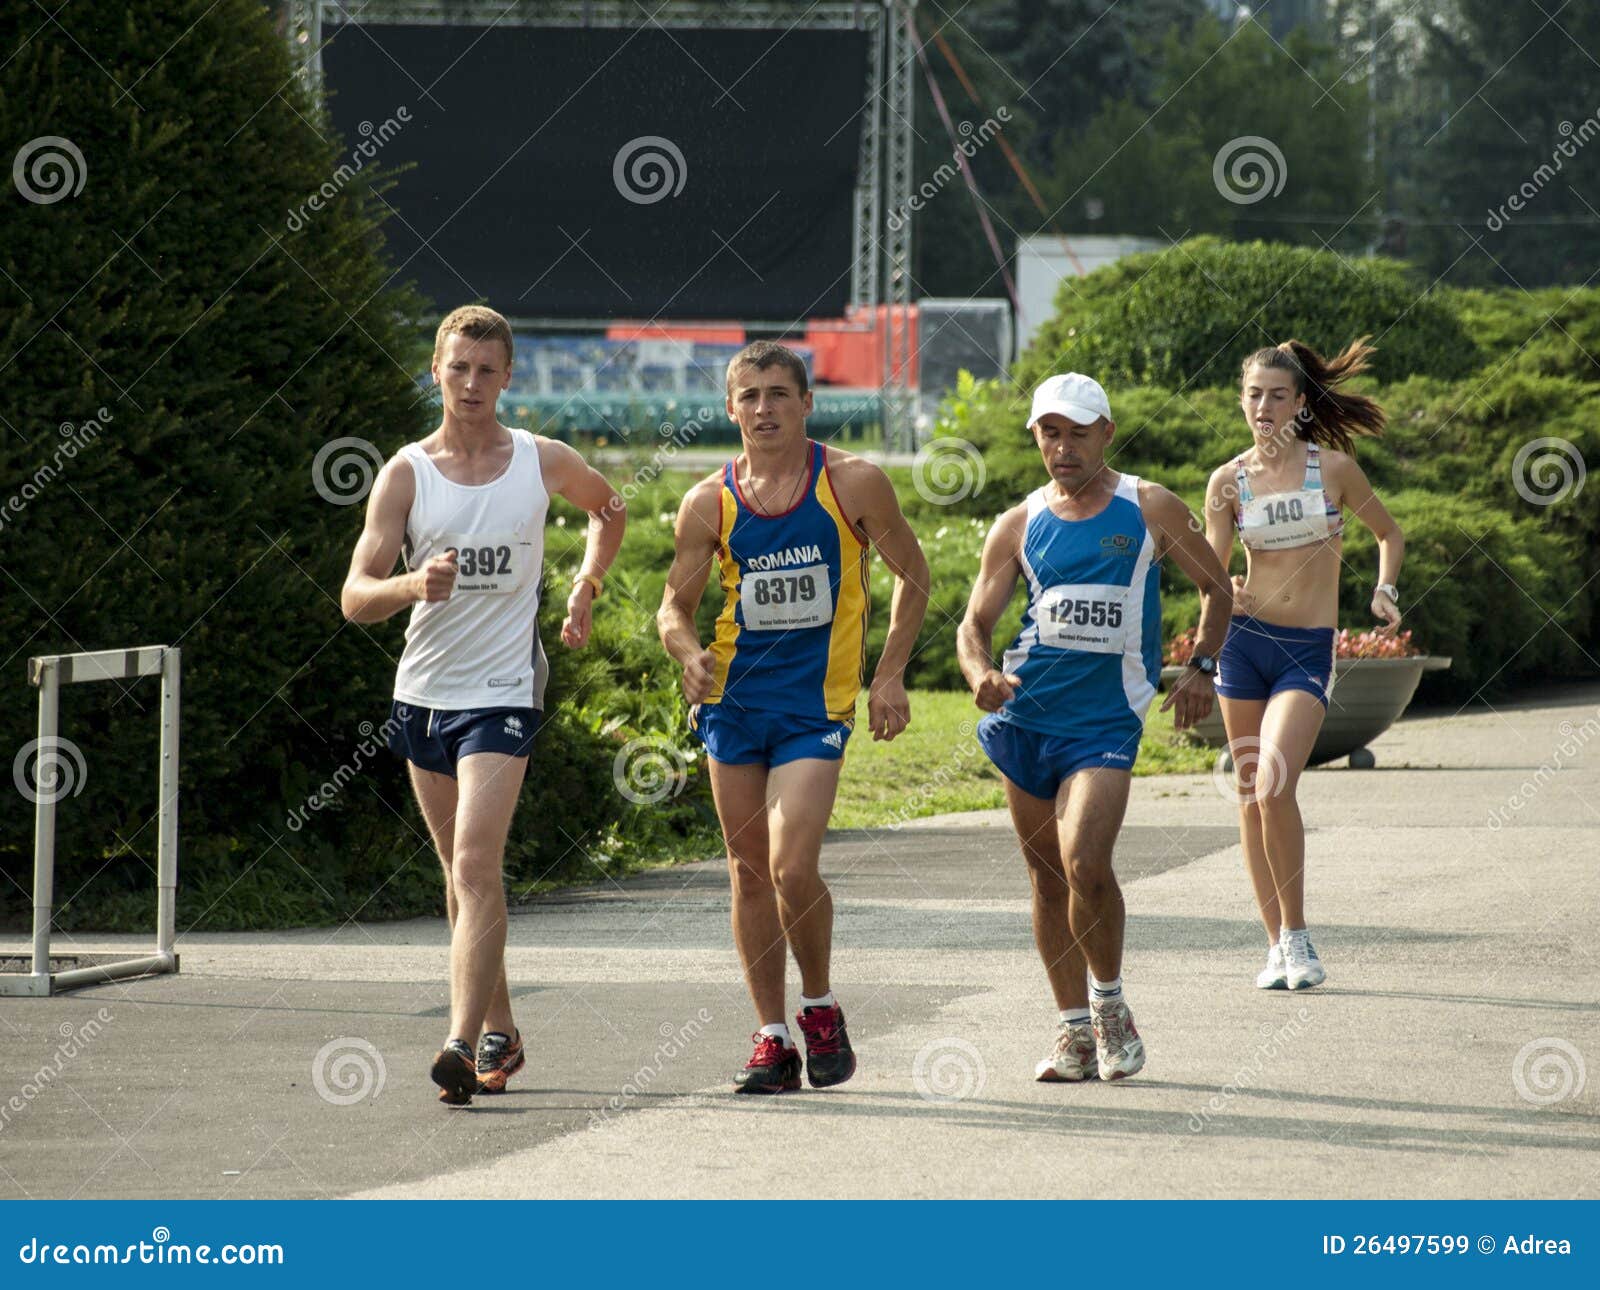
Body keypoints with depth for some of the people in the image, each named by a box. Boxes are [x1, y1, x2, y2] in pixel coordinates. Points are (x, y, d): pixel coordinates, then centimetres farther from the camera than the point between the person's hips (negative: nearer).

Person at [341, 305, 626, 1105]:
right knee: (462, 873, 13)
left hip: (502, 693, -3)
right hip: (423, 690, 3)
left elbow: (609, 510, 23)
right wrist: (414, 585, -28)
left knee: (476, 867, -17)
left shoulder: (545, 463, -1)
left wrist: (586, 587, 10)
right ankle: (500, 1031, 28)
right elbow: (356, 597, -9)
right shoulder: (406, 472, -2)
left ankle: (464, 1047, -24)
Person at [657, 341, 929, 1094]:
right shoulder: (709, 503, 1)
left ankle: (820, 1008, 9)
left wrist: (890, 675, 1)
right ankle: (772, 1039, 15)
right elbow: (675, 605, 7)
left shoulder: (854, 485, -5)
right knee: (749, 871, 6)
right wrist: (689, 655, -15)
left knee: (792, 867, -15)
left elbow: (912, 572, 7)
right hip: (733, 697, 3)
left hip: (817, 704, -3)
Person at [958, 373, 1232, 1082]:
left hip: (1107, 719, -4)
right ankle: (1075, 1029, 16)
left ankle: (1109, 1002, 3)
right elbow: (974, 624, 10)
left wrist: (1201, 666, 2)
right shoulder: (1018, 526, 8)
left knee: (1085, 864, -20)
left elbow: (1216, 587, 14)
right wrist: (981, 675, -11)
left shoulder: (1151, 510, 2)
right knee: (1047, 876, 6)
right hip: (1027, 715, 4)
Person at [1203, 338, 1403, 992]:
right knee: (1250, 795, 3)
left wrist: (1385, 590, -3)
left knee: (1274, 788, -19)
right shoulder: (1228, 481, 3)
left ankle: (1296, 931, -4)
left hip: (1309, 650, -2)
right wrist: (1226, 595, -18)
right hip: (1244, 640, 2)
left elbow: (1389, 533, 14)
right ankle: (1278, 944, 13)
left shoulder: (1332, 467, 0)